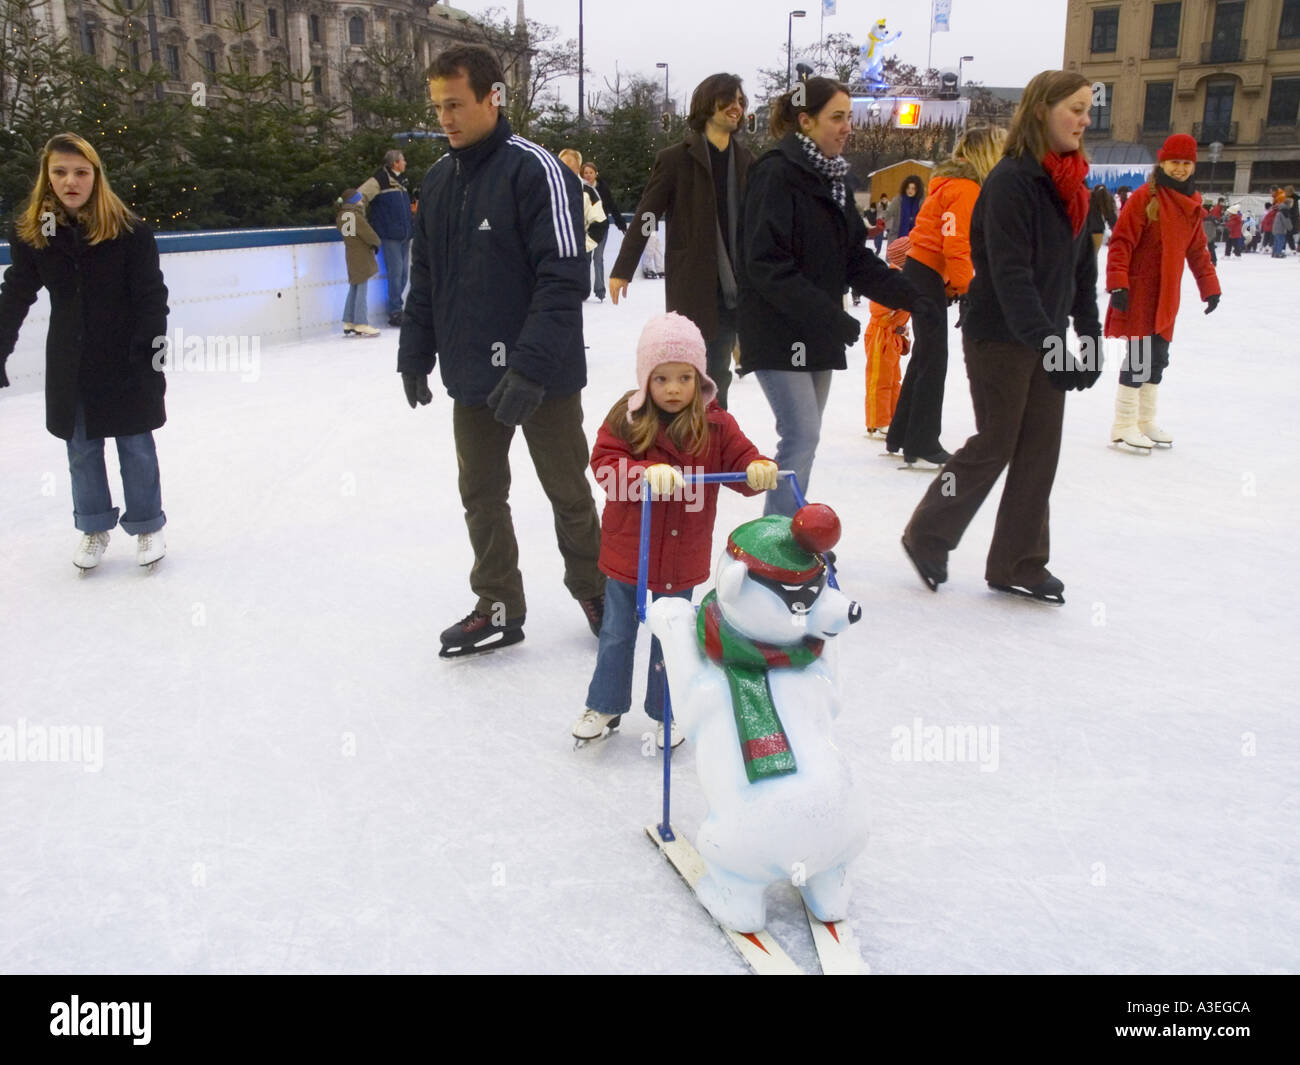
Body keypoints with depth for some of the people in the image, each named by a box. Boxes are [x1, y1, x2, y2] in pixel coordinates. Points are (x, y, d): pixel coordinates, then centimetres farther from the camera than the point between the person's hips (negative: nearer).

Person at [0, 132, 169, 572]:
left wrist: (154, 341, -18)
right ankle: (94, 528, 33)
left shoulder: (129, 229, -12)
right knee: (81, 448, 15)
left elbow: (151, 292, -10)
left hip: (127, 357, -3)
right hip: (70, 361, 3)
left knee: (136, 445, 10)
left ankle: (148, 527, 27)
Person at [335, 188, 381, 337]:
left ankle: (348, 323, 18)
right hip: (361, 256, -9)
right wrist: (376, 243, 2)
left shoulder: (340, 216, 6)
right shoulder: (356, 216, -20)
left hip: (351, 255, 9)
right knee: (361, 290, -4)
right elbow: (369, 235, -16)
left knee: (354, 289, 15)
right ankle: (361, 325, -2)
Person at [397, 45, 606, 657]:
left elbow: (562, 278, -20)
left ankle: (593, 589, 31)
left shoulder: (536, 169, -13)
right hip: (472, 377, 6)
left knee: (568, 491, 10)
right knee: (480, 496, 12)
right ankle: (498, 608, 26)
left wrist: (531, 366, -26)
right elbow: (424, 277, 16)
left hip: (543, 376, -6)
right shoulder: (438, 180, 8)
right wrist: (415, 355, 12)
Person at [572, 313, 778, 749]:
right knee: (617, 633, 16)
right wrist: (647, 473, -33)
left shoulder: (716, 425, -7)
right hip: (627, 551, 0)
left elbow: (741, 461, -5)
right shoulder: (626, 418, -11)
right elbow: (604, 463, -16)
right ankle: (605, 705, 35)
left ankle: (666, 711, 35)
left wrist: (760, 469, -29)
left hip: (682, 556, 0)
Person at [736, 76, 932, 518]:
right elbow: (767, 264, -21)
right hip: (778, 331, -8)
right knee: (802, 436, -12)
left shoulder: (832, 177, 13)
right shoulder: (777, 174, -14)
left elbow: (856, 257, 14)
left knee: (804, 436, 12)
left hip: (818, 333, 9)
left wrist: (909, 297, 2)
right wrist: (830, 315, -25)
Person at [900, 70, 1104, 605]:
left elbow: (1082, 269, 15)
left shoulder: (1072, 184, 9)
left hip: (1045, 336, 8)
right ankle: (926, 537, 18)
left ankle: (1018, 564, 18)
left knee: (1041, 450, 7)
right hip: (1000, 336, -8)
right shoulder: (1010, 180, -16)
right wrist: (1048, 341, -31)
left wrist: (1090, 336, 11)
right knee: (995, 445, -1)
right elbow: (1010, 274, -25)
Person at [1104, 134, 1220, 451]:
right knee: (1139, 357, -8)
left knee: (1158, 358, 13)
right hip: (1138, 292, -7)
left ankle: (1145, 421, 26)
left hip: (1166, 295, 7)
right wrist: (1118, 284, -21)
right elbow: (1121, 242, -14)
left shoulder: (1192, 205, 10)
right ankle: (1123, 427, 3)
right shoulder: (1145, 197, -11)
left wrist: (1209, 286, 16)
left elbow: (1197, 250, 18)